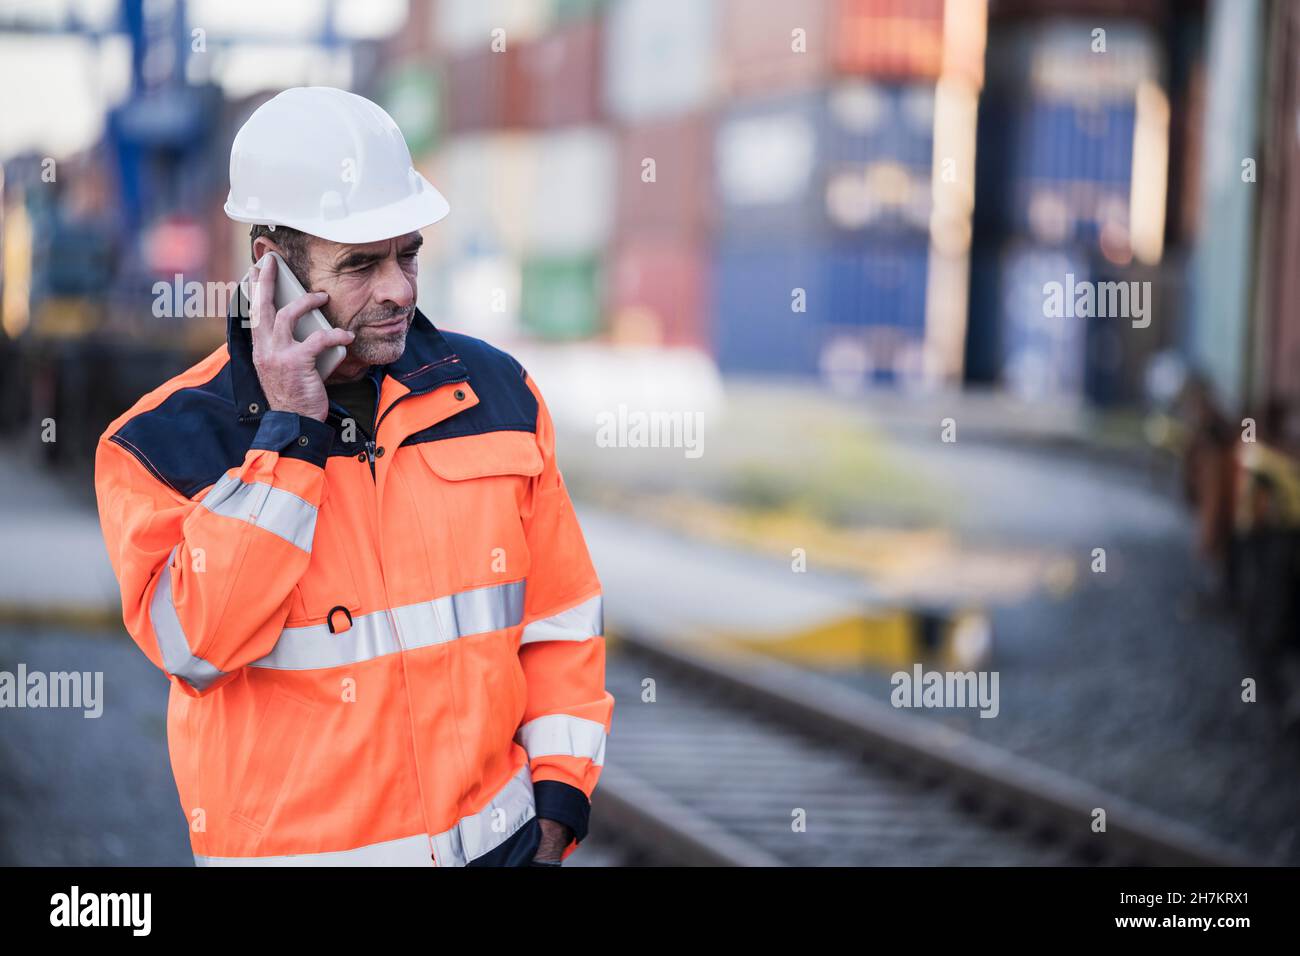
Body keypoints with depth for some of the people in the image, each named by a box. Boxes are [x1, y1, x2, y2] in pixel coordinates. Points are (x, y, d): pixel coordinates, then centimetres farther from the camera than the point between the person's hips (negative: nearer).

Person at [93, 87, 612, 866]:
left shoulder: (494, 392, 3)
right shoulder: (163, 445, -7)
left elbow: (559, 614, 8)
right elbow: (196, 643, -21)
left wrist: (557, 803, 2)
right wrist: (288, 433, -20)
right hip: (291, 842, -2)